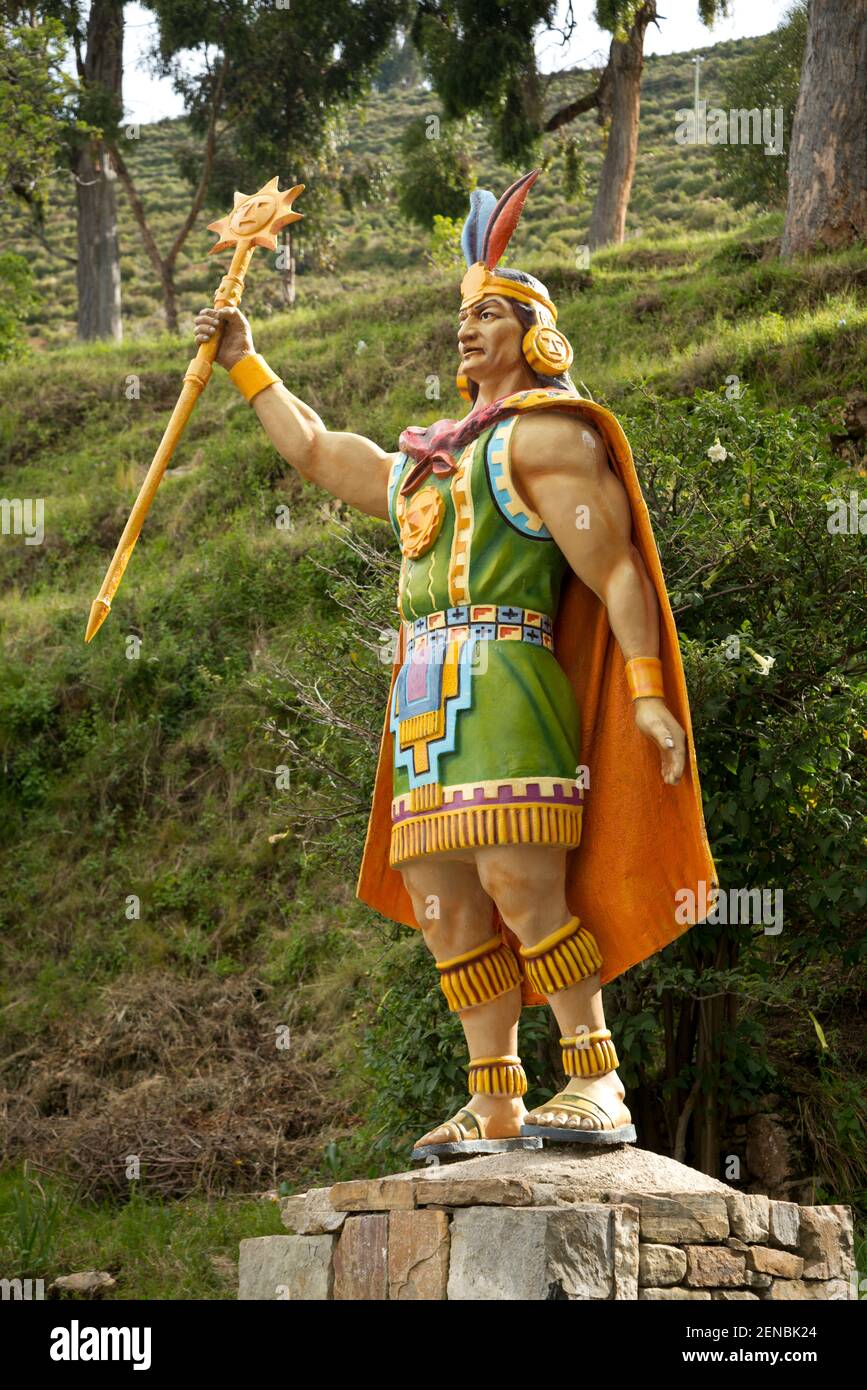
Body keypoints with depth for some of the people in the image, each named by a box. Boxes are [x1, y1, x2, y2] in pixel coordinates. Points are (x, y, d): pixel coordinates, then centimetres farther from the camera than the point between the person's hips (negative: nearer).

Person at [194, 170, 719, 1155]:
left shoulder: (546, 434, 3)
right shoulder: (424, 462, 28)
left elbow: (617, 567, -6)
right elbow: (314, 450, 41)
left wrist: (648, 688, -16)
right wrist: (245, 364, 40)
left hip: (505, 676, -8)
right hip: (423, 696, 8)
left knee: (522, 891, -19)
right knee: (446, 910, 3)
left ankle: (598, 1084, -15)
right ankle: (494, 1101, 7)